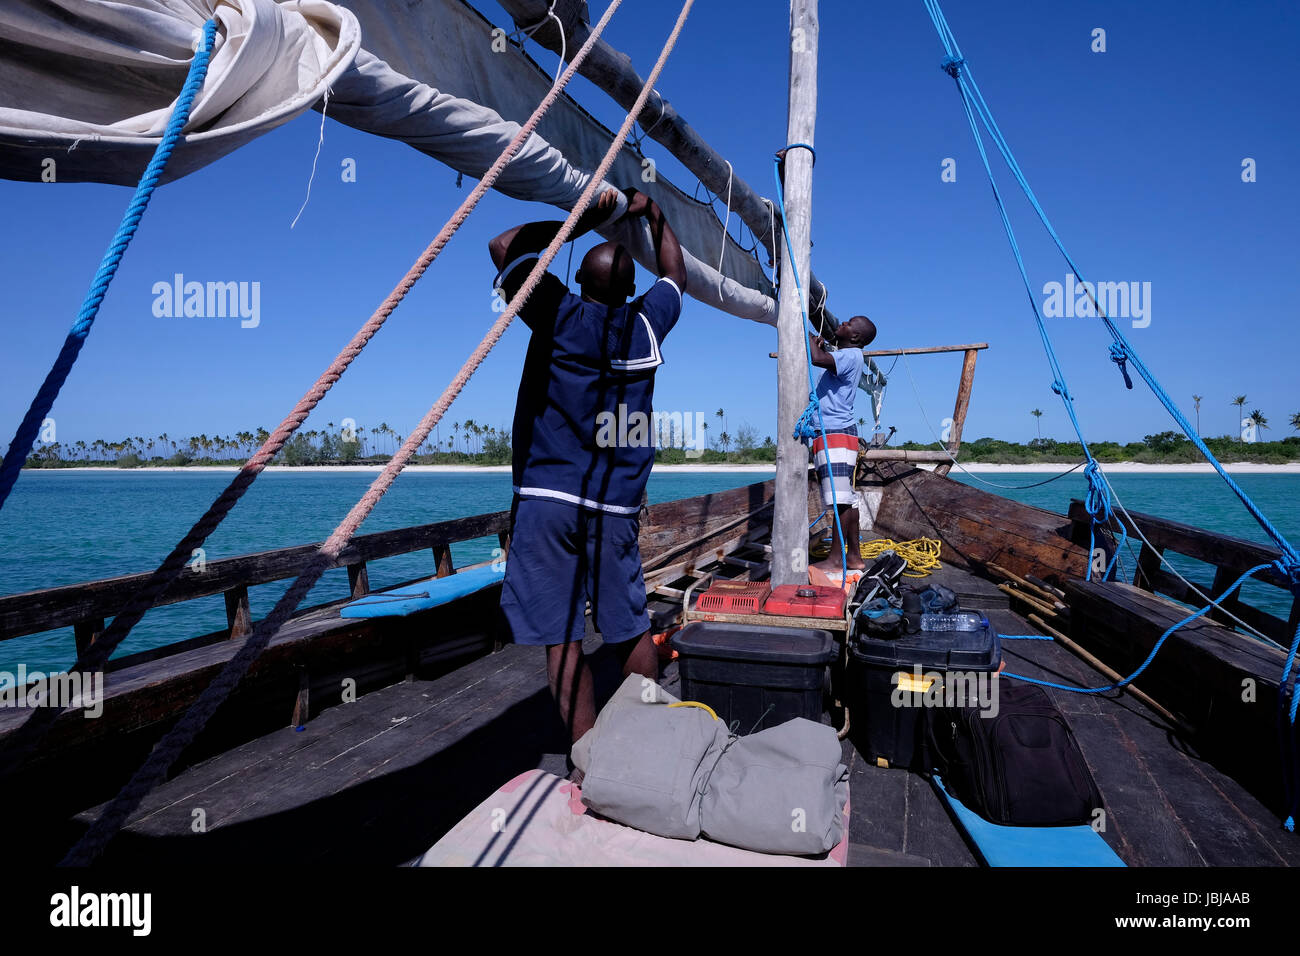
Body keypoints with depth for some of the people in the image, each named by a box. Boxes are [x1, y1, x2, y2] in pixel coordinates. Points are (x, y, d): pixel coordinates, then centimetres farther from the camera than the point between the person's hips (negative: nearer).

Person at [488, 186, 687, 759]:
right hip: (616, 505, 3)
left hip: (548, 498, -3)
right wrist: (652, 213, 37)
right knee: (631, 630, 14)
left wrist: (586, 219, 12)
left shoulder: (562, 316, -4)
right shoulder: (646, 323, 4)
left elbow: (505, 246, 9)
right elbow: (675, 272, 26)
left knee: (561, 636, 0)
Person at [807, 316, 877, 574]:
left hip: (836, 434, -10)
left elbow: (816, 359, -28)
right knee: (845, 498, 11)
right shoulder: (845, 356, 19)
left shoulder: (852, 355, -11)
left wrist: (809, 337, -10)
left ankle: (835, 560, -9)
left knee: (842, 498, -9)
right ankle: (854, 556, 16)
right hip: (830, 432, 10)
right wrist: (821, 345, 22)